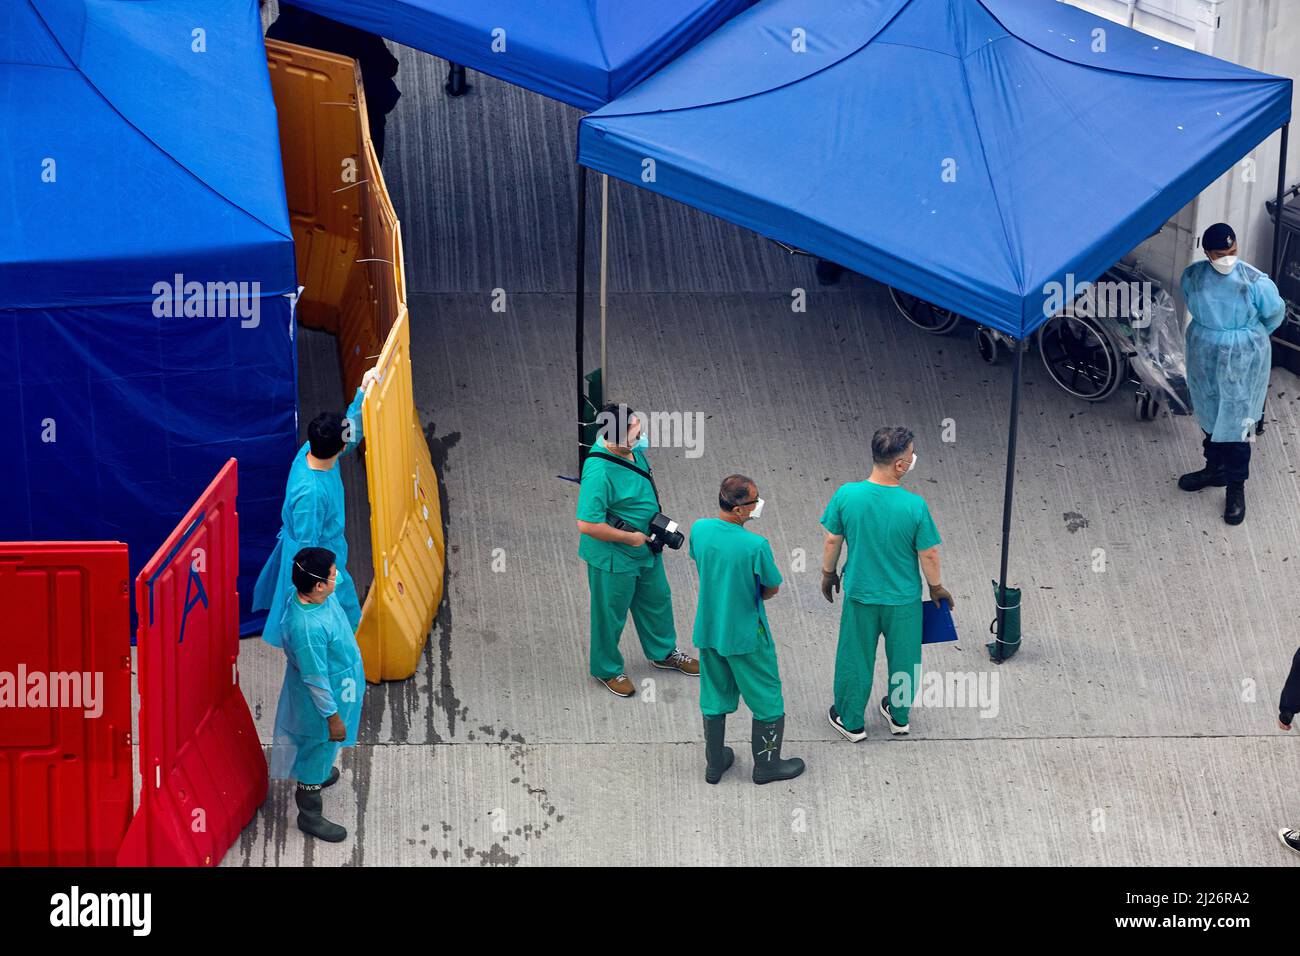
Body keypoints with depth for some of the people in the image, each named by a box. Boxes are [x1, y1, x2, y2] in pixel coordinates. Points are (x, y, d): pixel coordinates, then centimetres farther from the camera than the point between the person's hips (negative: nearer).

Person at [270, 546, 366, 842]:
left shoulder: (313, 596, -15)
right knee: (319, 748, 14)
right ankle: (309, 815, 35)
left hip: (338, 682, 8)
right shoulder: (307, 629, -43)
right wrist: (333, 717, -19)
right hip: (322, 698, -8)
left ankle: (318, 774, 62)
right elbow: (316, 680, -31)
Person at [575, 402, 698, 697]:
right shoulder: (600, 472, -36)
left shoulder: (632, 450, -9)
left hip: (645, 548, 9)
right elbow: (587, 525, -36)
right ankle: (607, 670, 36)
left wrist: (656, 522, 10)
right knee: (611, 614, 13)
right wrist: (630, 537, -25)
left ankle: (663, 652, 50)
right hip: (613, 557, -9)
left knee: (657, 599, 26)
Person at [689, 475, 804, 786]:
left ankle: (715, 763, 34)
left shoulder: (699, 529, -12)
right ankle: (767, 765, 29)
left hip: (708, 630, 5)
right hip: (745, 635, -5)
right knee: (767, 700, 16)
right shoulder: (755, 545, -28)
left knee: (714, 697, 22)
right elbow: (772, 588, -13)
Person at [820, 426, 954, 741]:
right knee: (903, 657, 23)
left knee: (855, 659, 20)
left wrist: (828, 573, 12)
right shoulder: (915, 506, -25)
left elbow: (832, 541, -7)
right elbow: (928, 555, -13)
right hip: (903, 598, -1)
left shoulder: (846, 496, -20)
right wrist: (936, 587, 5)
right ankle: (899, 715, 42)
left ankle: (851, 721, 35)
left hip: (860, 594, 1)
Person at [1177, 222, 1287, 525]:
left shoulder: (1256, 281, -21)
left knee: (1235, 422, 3)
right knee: (1210, 417, 21)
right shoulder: (1193, 276, -10)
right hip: (1205, 358, 4)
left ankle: (1236, 487, 18)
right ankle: (1215, 469, 42)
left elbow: (1275, 314, -2)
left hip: (1242, 361, -4)